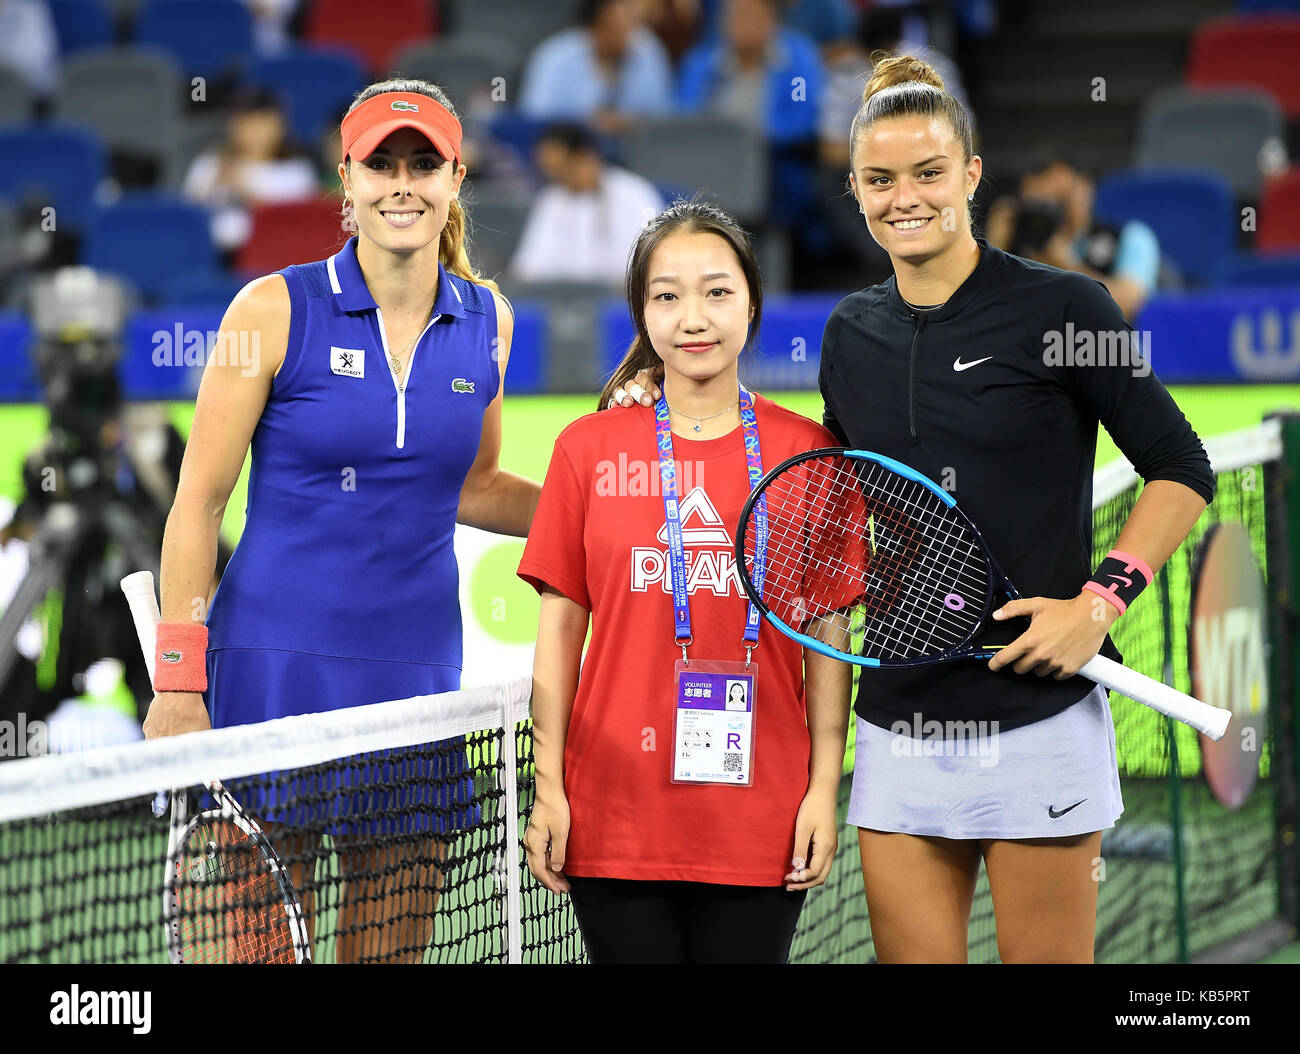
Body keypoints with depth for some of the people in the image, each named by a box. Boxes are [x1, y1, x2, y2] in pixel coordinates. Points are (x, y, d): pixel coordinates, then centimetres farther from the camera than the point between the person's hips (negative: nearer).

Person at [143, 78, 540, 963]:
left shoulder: (486, 320, 7)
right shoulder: (276, 310, -5)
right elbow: (198, 503, -2)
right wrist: (177, 684, -7)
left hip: (417, 675, 4)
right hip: (276, 665, -4)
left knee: (394, 946, 6)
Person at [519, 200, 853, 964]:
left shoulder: (809, 451, 3)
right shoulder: (589, 449, 5)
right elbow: (560, 626, 6)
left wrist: (825, 786, -1)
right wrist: (548, 786, 0)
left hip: (761, 815, 0)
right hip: (615, 812, 0)